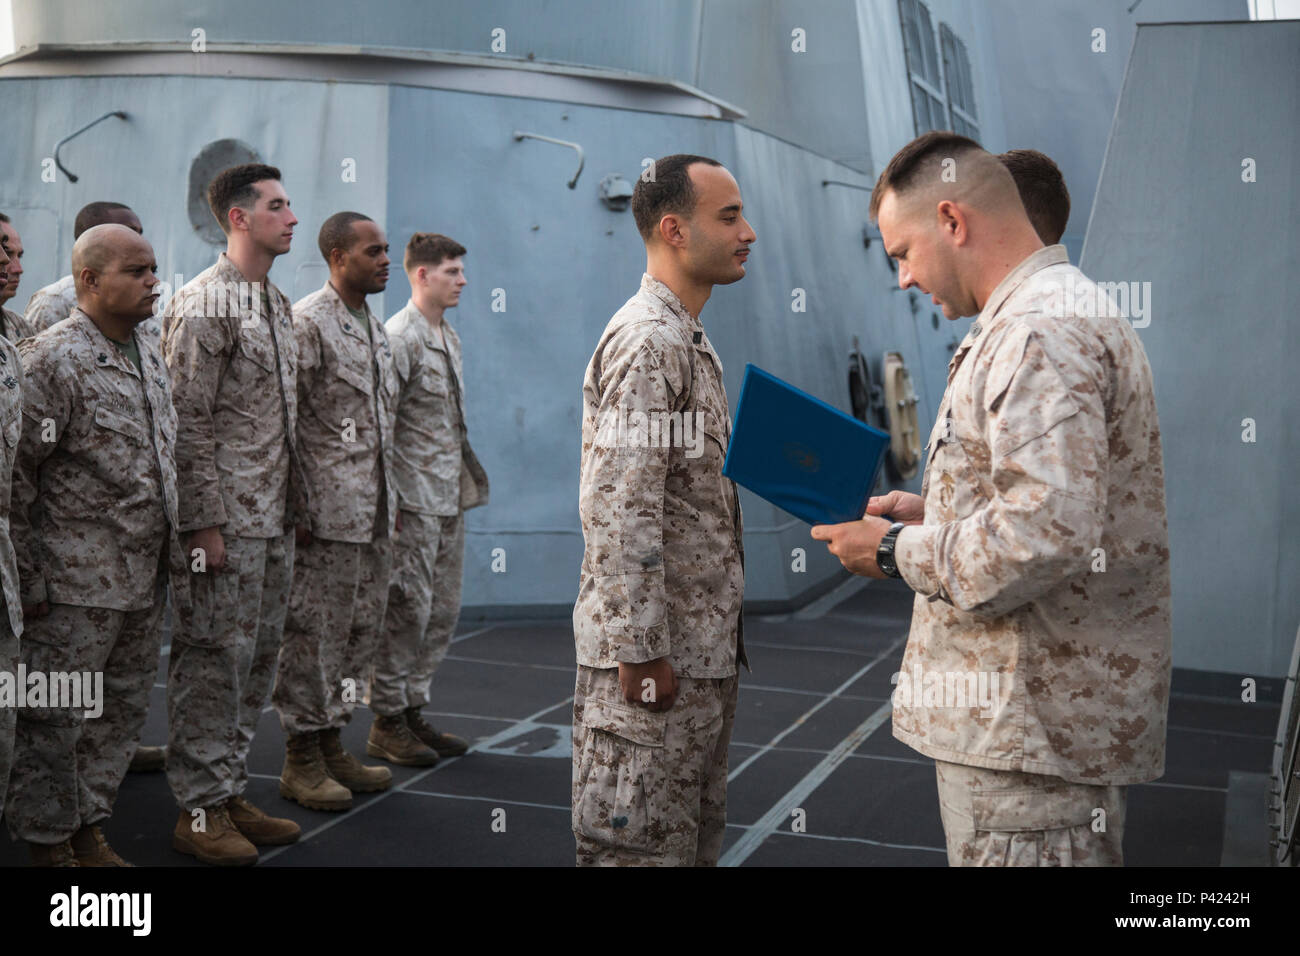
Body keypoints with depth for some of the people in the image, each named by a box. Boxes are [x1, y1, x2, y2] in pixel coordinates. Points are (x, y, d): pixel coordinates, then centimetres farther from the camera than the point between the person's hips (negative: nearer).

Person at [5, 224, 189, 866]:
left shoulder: (149, 354, 12)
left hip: (145, 579, 8)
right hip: (76, 583, -8)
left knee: (123, 713, 14)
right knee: (56, 718, 4)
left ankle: (89, 831, 28)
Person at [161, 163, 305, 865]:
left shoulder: (276, 301, 15)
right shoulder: (203, 304, -12)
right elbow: (187, 420, -15)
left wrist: (294, 498, 16)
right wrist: (204, 523, -18)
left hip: (275, 518, 9)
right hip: (228, 519, -9)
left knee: (257, 659, 13)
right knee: (214, 662, -1)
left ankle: (230, 792, 25)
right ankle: (199, 811, 11)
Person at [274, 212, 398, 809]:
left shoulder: (374, 327, 18)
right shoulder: (307, 323, -9)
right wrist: (297, 503, -17)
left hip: (376, 512, 9)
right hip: (329, 512, -9)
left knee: (360, 631, 13)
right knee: (314, 632, -1)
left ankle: (332, 742, 24)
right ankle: (301, 759, 9)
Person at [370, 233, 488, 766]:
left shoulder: (450, 338, 16)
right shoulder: (398, 338, -11)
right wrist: (390, 500, -18)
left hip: (450, 499, 9)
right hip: (414, 500, -9)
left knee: (443, 610, 11)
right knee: (407, 609, -3)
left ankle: (413, 709, 22)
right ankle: (387, 723, 8)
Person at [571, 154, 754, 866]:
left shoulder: (689, 340, 16)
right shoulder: (646, 340, -17)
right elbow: (617, 511, -24)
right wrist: (640, 651, -23)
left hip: (703, 648, 10)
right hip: (654, 652, -10)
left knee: (695, 834, 19)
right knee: (639, 844, 1)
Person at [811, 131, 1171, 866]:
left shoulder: (1040, 330, -18)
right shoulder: (1069, 313, 17)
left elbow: (1046, 536, -27)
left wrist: (899, 552, -14)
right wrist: (933, 510, 11)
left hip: (1028, 726, -11)